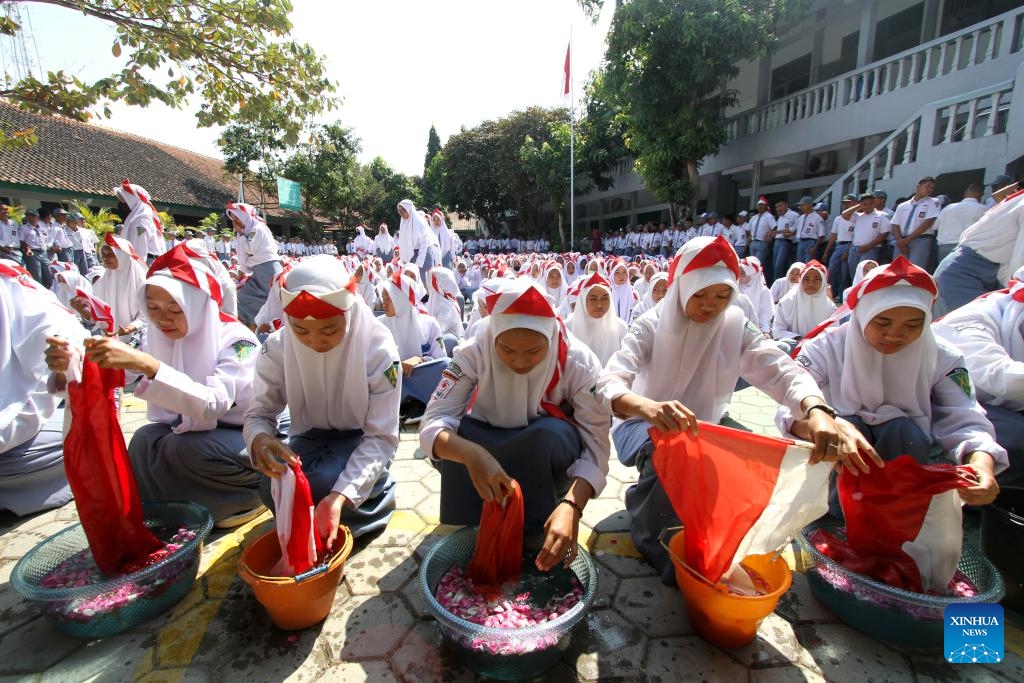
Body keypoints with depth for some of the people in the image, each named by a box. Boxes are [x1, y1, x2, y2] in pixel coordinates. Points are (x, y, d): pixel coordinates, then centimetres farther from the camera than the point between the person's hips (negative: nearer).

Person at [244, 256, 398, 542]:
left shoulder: (378, 348, -25)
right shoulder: (278, 347, -15)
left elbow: (382, 436, -24)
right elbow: (259, 413, -8)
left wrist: (342, 494, -38)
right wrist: (259, 439, -35)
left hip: (362, 440, -3)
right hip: (310, 438, 3)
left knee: (325, 482, -31)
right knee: (274, 490, -25)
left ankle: (379, 494, 0)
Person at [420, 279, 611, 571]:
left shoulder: (579, 362, -25)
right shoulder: (475, 352, -24)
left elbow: (596, 447, -26)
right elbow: (432, 423, -29)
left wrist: (571, 505, -44)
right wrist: (472, 455, -50)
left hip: (549, 462, 0)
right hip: (484, 456, 1)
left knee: (552, 434, -35)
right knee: (455, 436, -31)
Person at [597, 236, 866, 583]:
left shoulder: (736, 326, -8)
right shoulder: (652, 326, -19)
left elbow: (780, 370, -23)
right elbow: (609, 383, -33)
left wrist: (817, 410, -46)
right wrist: (646, 406, -57)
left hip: (707, 423, 5)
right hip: (649, 423, -4)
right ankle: (652, 536, -4)